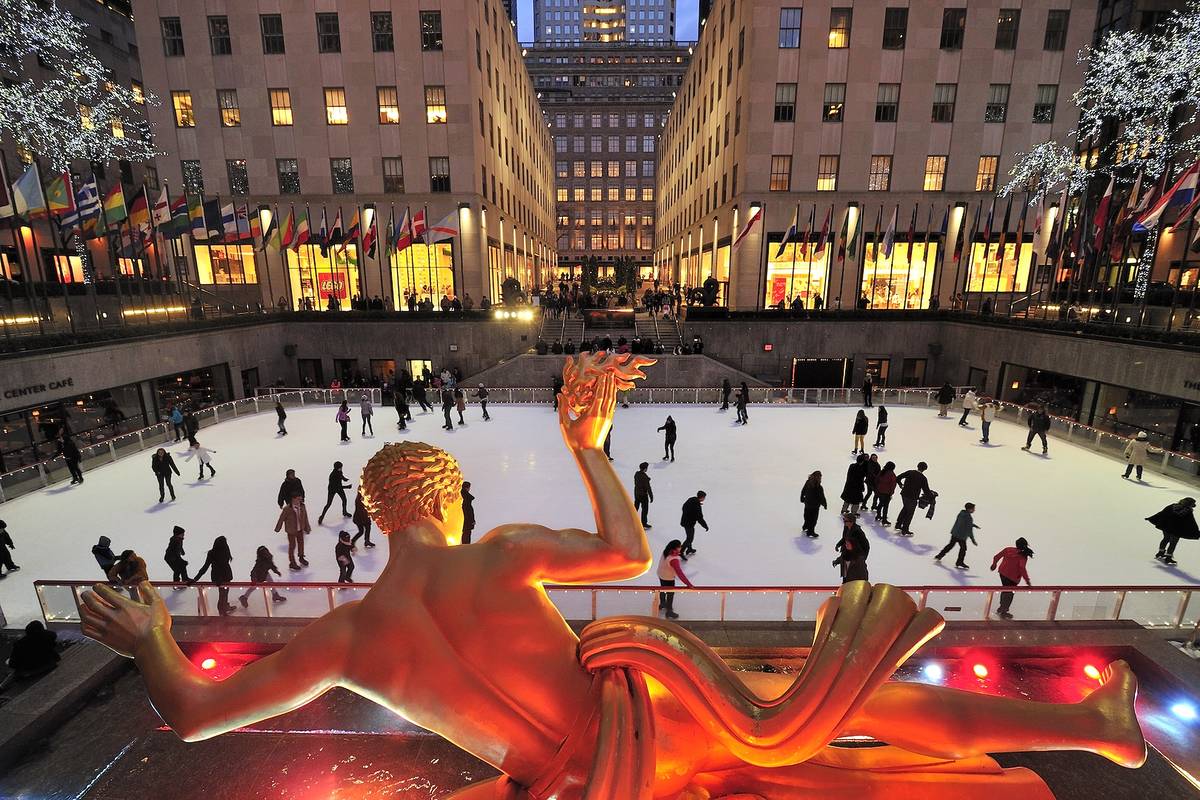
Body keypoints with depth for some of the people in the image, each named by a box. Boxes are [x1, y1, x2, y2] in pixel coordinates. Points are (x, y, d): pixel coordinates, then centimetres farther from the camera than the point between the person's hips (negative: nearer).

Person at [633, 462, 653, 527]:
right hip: (643, 495, -7)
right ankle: (644, 524, 18)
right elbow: (648, 487, -21)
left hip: (636, 493, 7)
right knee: (645, 509, 8)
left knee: (636, 507, 21)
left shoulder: (636, 474, -3)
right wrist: (651, 496, -13)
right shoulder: (645, 476, -26)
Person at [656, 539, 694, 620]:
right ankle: (669, 612, 34)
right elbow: (679, 573, -41)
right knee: (670, 594, 15)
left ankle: (662, 603, 57)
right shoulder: (674, 560, -40)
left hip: (661, 575, 8)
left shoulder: (666, 551, -17)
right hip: (668, 579, -8)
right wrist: (689, 584, -39)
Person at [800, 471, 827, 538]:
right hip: (815, 506, -6)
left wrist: (802, 499, 21)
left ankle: (805, 527, 45)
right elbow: (822, 497, -18)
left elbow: (803, 491, 5)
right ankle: (810, 532, 19)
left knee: (807, 516, 25)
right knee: (813, 519, 9)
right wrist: (824, 504, -1)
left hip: (807, 503, 6)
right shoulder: (819, 488, -27)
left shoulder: (807, 483, -8)